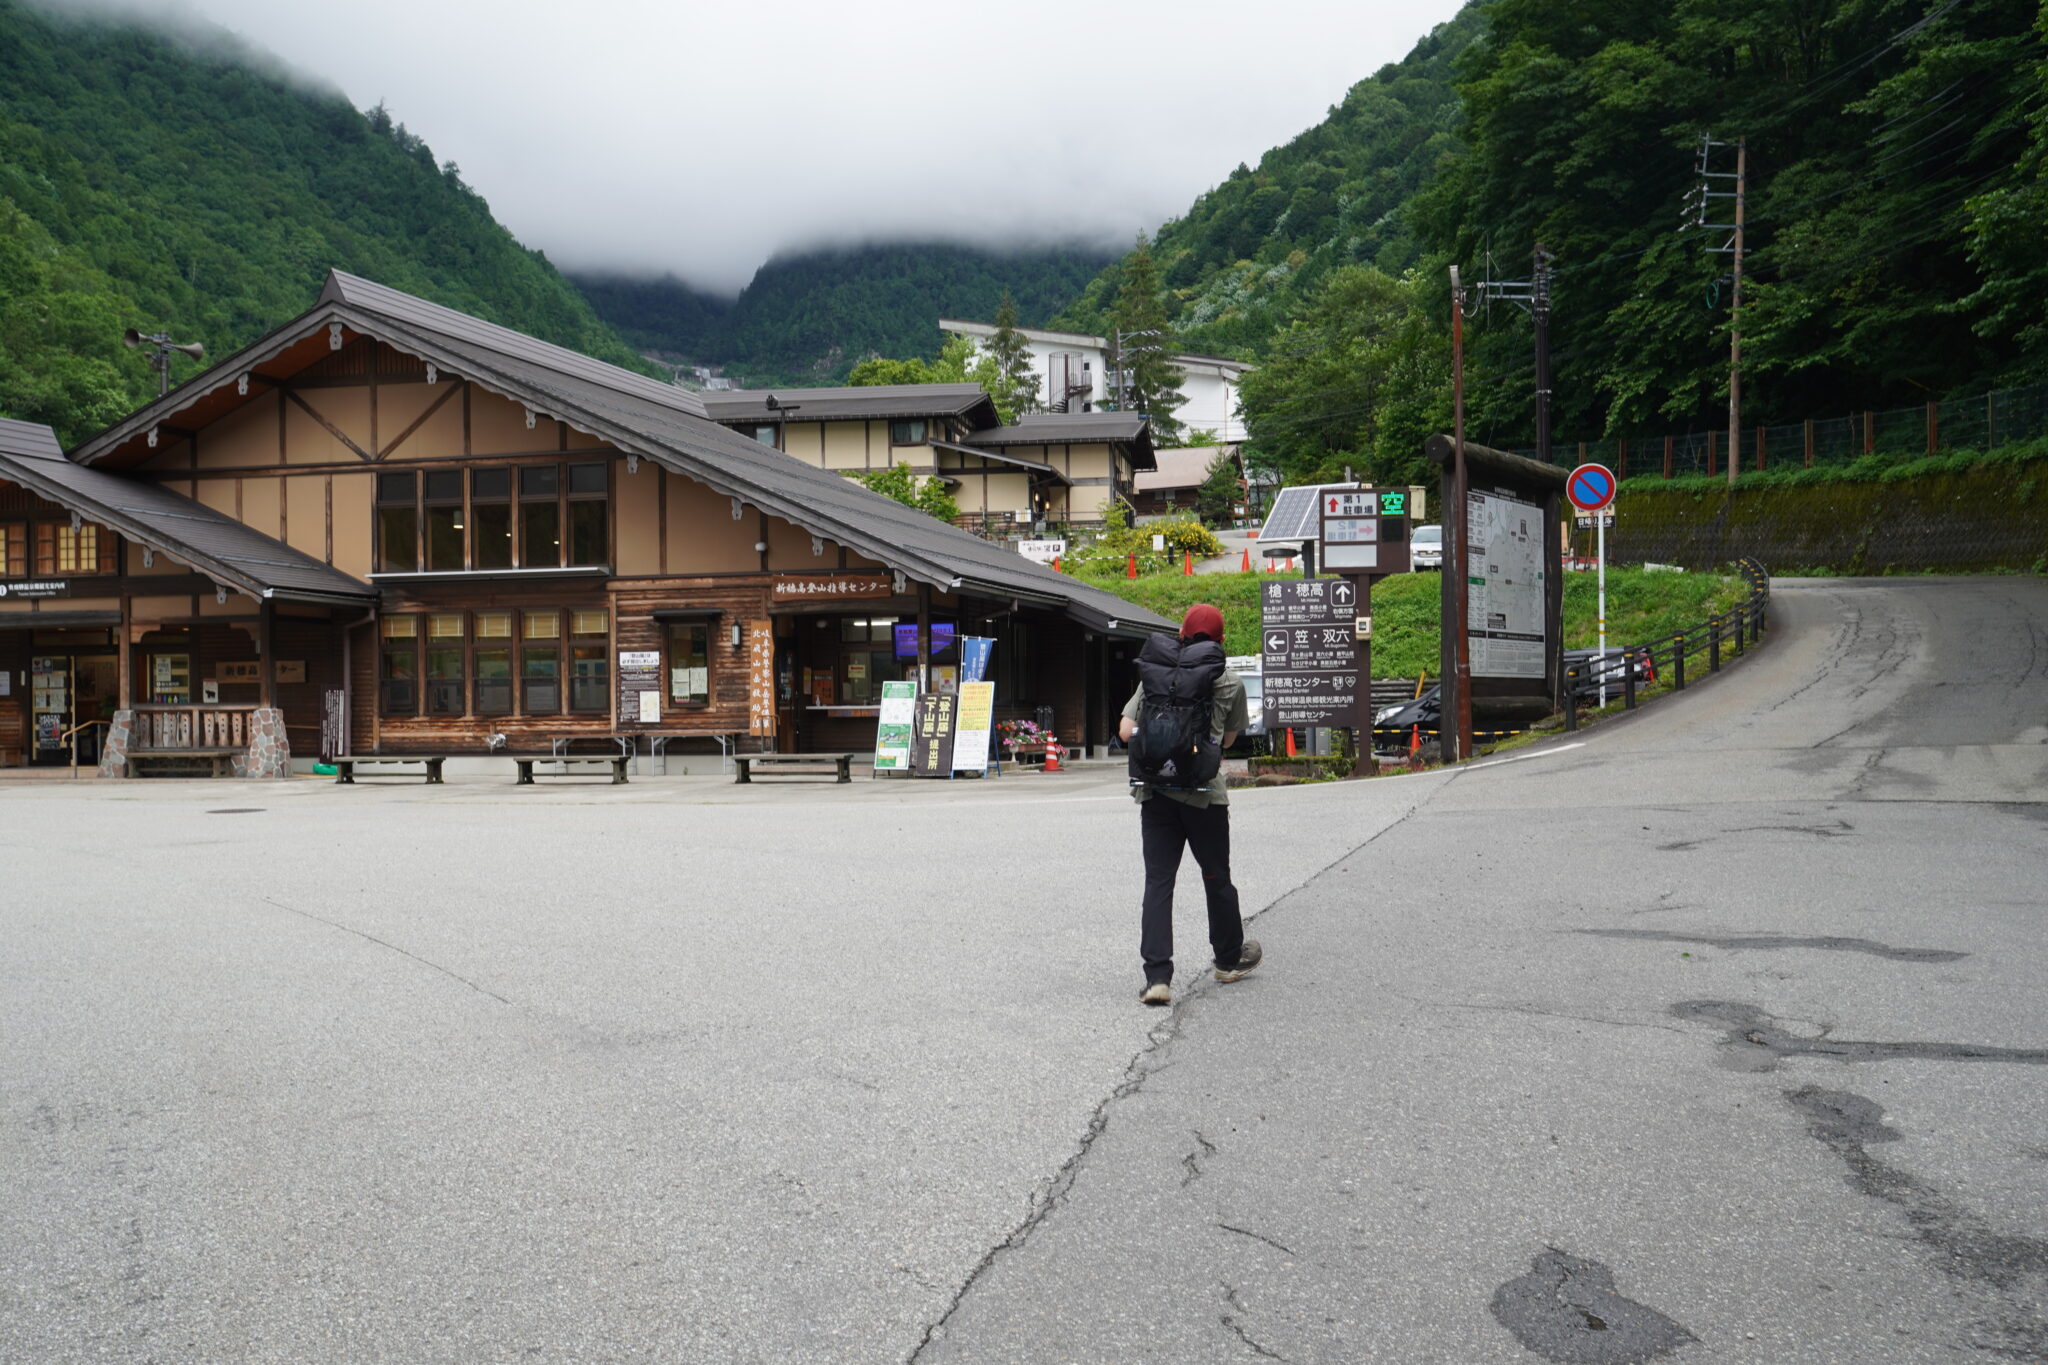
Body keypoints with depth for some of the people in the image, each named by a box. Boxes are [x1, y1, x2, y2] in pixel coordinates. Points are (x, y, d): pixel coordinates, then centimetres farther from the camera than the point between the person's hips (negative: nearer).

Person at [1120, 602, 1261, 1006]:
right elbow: (1229, 739, 9)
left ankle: (1157, 976, -7)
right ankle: (1230, 959, 34)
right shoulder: (1229, 682, 0)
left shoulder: (1153, 676, 6)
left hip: (1155, 791, 2)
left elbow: (1126, 731, 0)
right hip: (1204, 794, -2)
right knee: (1217, 878, 16)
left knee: (1157, 882, 2)